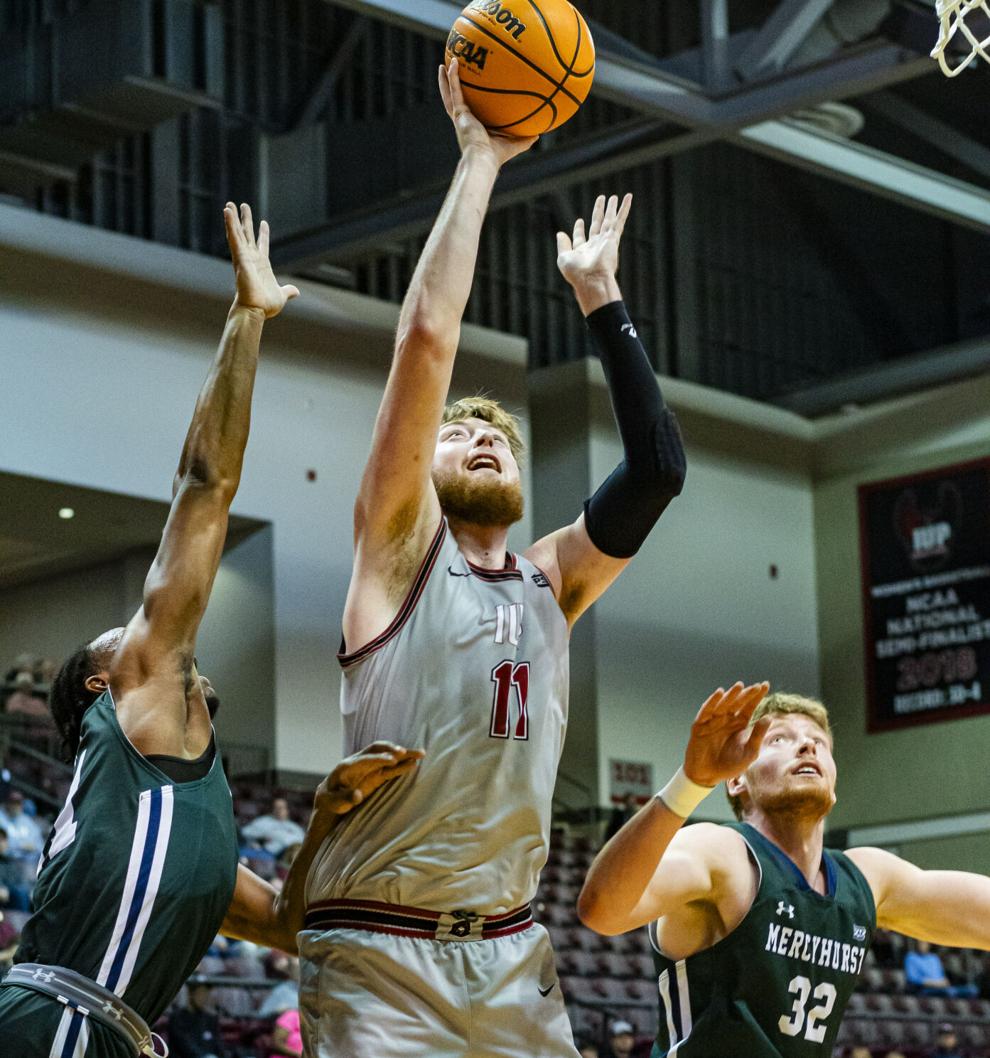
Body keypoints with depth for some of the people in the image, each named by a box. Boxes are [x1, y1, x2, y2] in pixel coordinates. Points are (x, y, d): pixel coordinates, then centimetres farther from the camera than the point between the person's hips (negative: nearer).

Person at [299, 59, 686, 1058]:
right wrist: (477, 160, -1)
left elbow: (657, 467, 5)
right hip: (377, 956, -5)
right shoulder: (399, 546, 2)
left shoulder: (550, 582, 15)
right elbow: (427, 336, -6)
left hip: (512, 958, 5)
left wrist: (600, 297, 10)